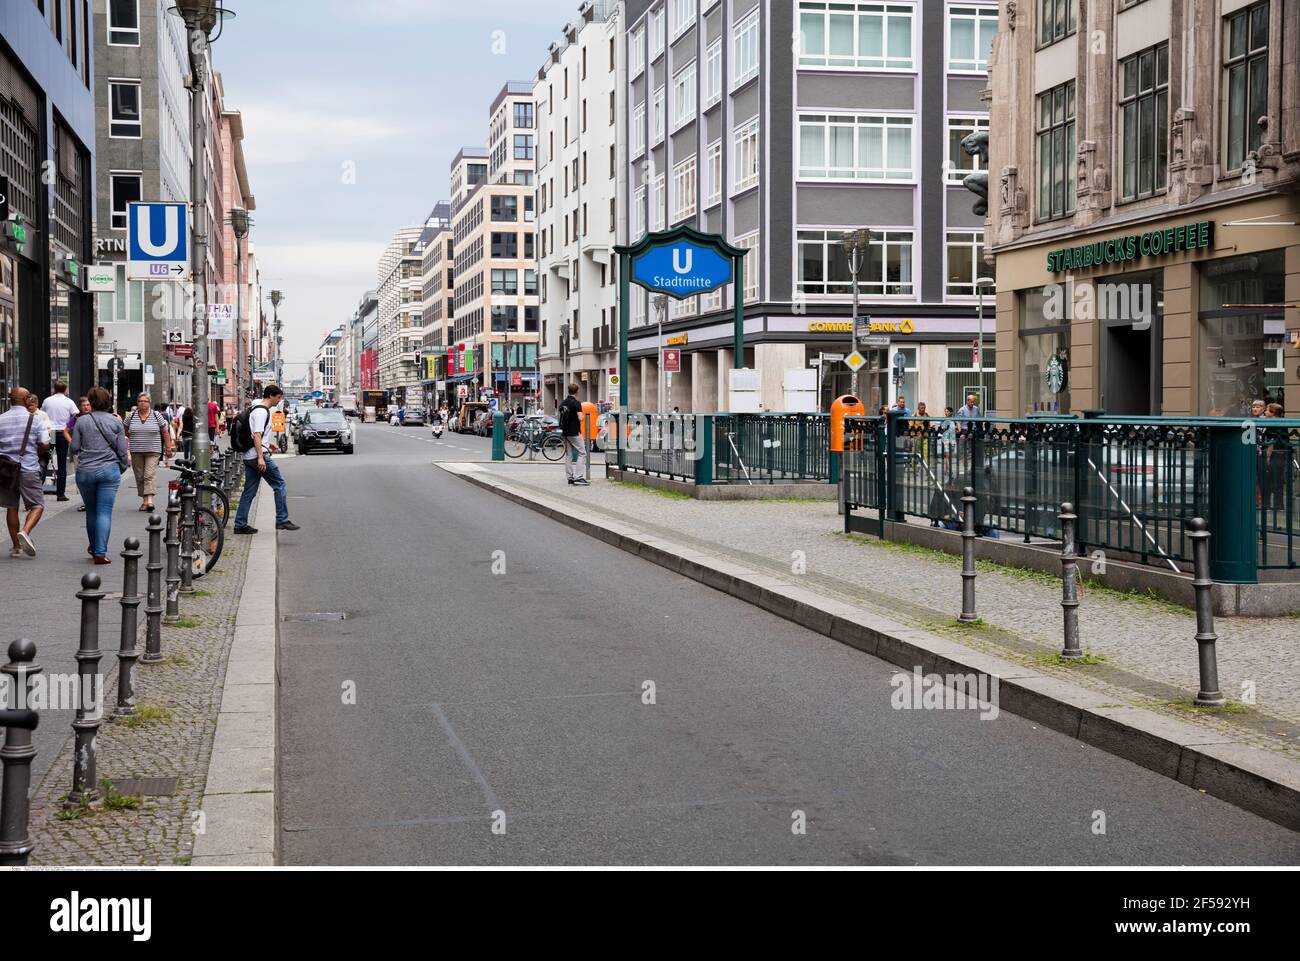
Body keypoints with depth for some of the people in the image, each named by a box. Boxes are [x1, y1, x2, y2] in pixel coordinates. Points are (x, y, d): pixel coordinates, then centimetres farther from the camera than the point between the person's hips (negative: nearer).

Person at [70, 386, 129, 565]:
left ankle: (94, 548, 31)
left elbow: (74, 448, 1)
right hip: (109, 470, -1)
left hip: (85, 471, 1)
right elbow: (122, 450, -1)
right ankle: (100, 553, -9)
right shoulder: (116, 422, 0)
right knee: (104, 512, -2)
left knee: (91, 511, 16)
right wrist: (123, 467, 14)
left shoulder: (82, 421, -1)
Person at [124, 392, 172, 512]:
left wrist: (168, 448, 4)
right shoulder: (132, 416, 6)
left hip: (153, 452, -3)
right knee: (139, 477, 5)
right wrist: (132, 438, 10)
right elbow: (125, 431, 21)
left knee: (150, 475, -15)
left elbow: (165, 432, 6)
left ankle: (150, 499, -23)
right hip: (136, 452, 3)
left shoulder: (156, 415, 1)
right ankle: (144, 500, 13)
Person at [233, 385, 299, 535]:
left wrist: (268, 445, 24)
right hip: (258, 456, -10)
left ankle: (240, 525, 10)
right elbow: (257, 435, -21)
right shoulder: (261, 412, -13)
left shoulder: (256, 409, 20)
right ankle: (282, 520, -2)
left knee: (249, 491, 10)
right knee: (280, 485, -2)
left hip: (249, 457, 10)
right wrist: (261, 458, -25)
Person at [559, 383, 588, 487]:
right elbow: (580, 418, -21)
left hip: (565, 432, 7)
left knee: (568, 454, 12)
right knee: (581, 452, -4)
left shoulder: (562, 403, 8)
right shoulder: (576, 403, -14)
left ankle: (570, 477, 13)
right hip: (574, 432, -7)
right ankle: (578, 477, -12)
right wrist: (582, 416, -1)